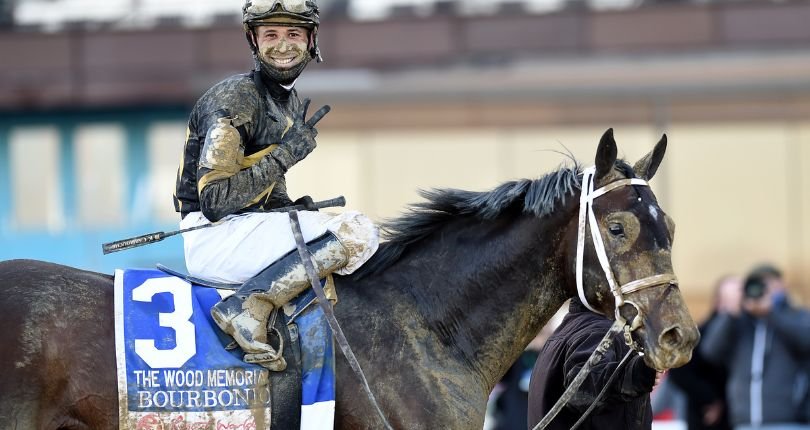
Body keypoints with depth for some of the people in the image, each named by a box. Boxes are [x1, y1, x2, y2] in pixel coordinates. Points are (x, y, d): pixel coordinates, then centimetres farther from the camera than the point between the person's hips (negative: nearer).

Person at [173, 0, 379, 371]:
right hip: (214, 239, -9)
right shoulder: (237, 100, -14)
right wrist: (284, 156, -19)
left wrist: (289, 207, 5)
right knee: (357, 232, -21)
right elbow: (215, 198, -20)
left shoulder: (289, 102, 15)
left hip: (249, 230, 9)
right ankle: (249, 306, -30)